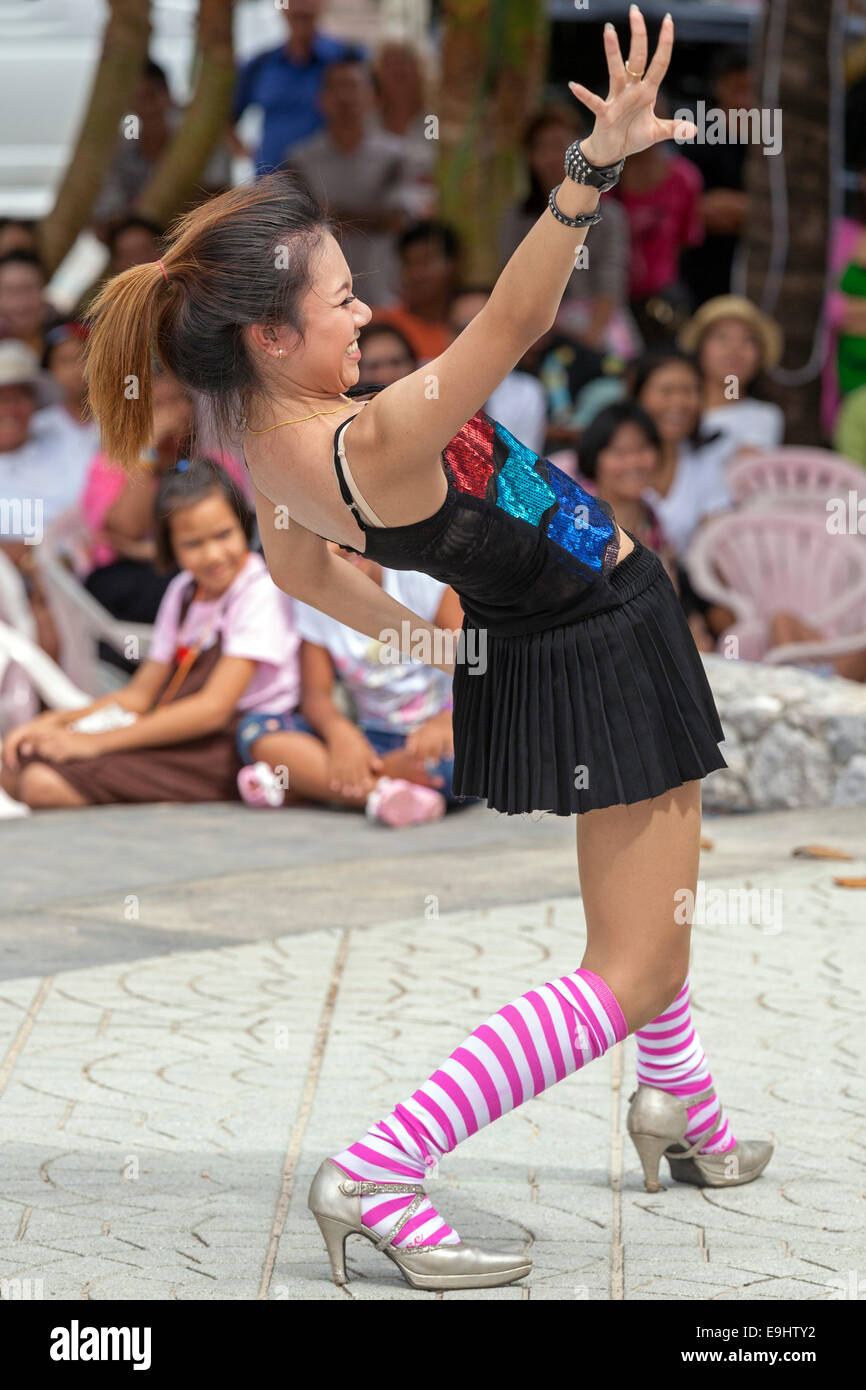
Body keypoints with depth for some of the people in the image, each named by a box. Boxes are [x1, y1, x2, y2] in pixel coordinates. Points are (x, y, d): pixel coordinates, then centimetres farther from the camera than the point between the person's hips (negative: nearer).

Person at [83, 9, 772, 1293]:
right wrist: (597, 164, -53)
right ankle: (378, 1173, -8)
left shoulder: (270, 442, -9)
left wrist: (414, 634, 24)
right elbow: (510, 322, -46)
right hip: (603, 652, -9)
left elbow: (299, 567, 11)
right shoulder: (366, 449, -36)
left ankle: (681, 1110, 50)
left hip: (540, 648, 9)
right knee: (629, 976, -2)